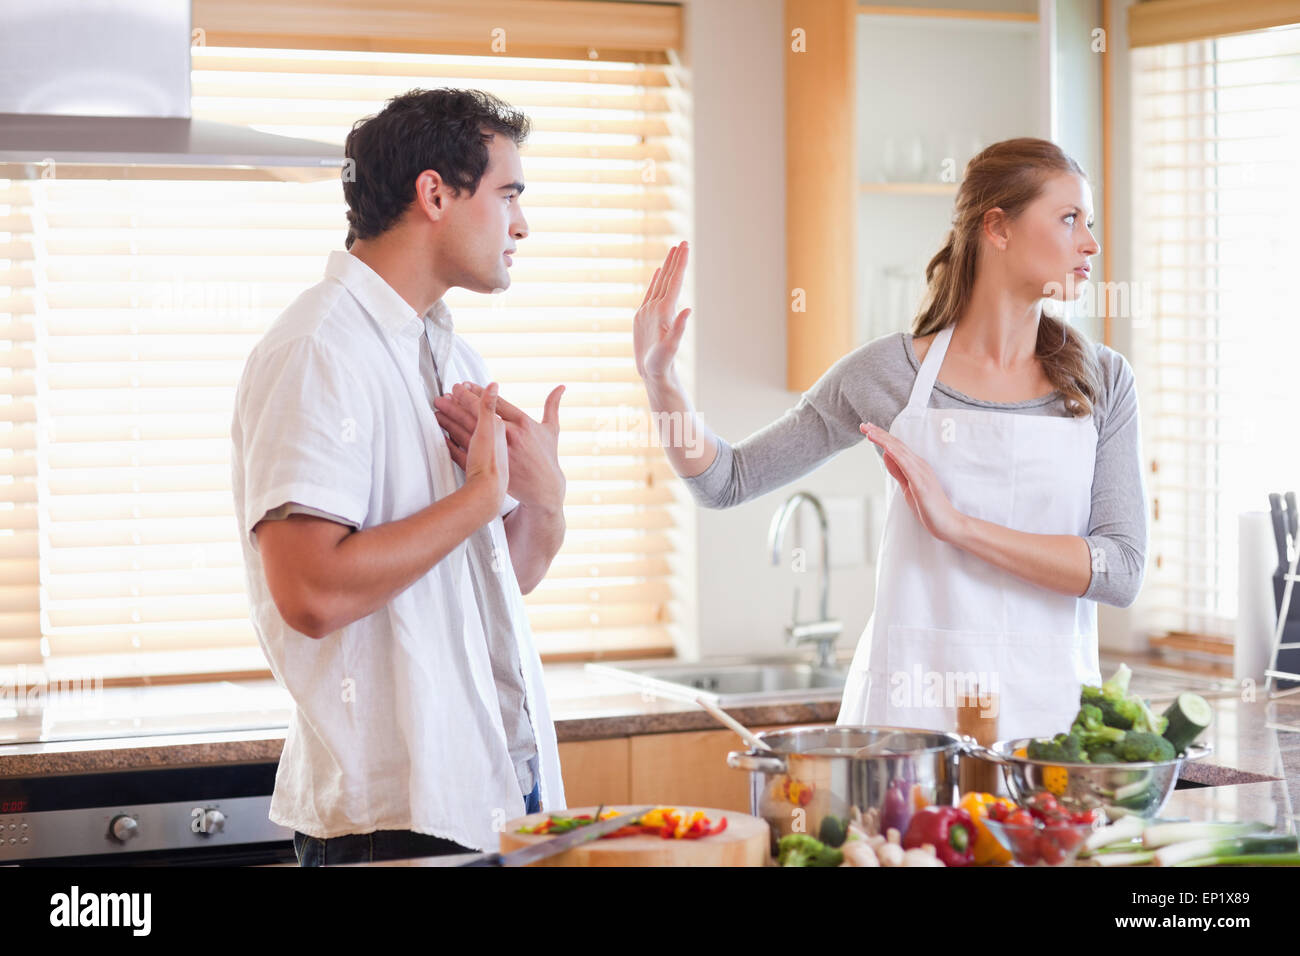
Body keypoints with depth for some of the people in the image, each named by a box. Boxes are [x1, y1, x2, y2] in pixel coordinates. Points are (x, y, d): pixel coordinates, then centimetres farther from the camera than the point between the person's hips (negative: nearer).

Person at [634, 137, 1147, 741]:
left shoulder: (1102, 381, 4)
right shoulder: (889, 372, 1)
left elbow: (1122, 570, -6)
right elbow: (727, 482, 7)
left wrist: (959, 526, -15)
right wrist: (660, 382, -9)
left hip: (1048, 709, 1)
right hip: (911, 707, -1)